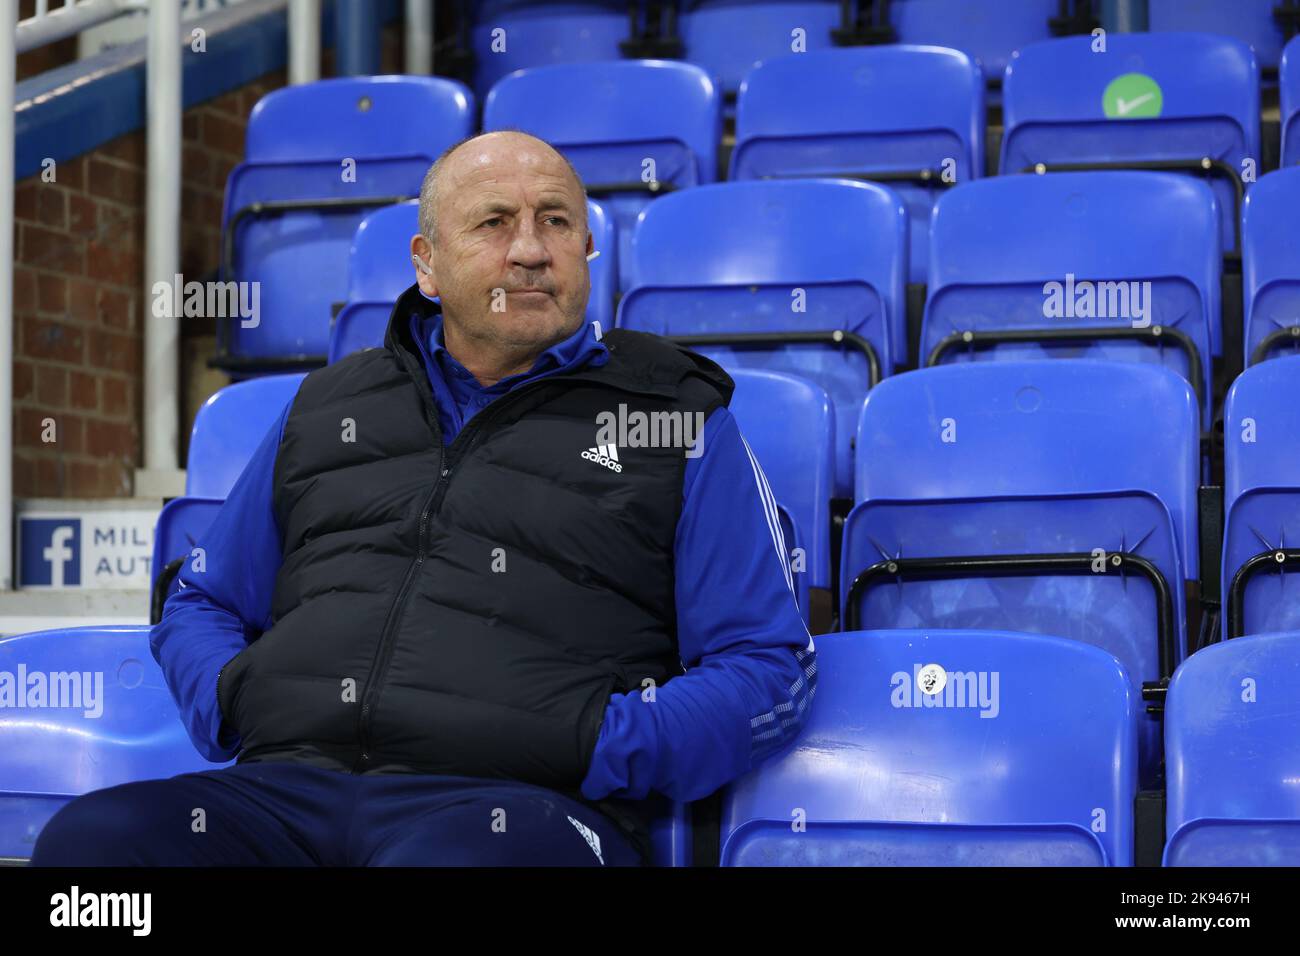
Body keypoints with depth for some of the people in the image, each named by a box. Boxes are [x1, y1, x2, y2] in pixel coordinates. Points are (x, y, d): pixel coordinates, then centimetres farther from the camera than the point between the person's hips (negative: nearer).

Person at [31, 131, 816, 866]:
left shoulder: (677, 418, 16)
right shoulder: (330, 408, 27)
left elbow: (771, 668, 9)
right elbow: (203, 603, 33)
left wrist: (597, 746, -8)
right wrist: (229, 704, 9)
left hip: (510, 804, -3)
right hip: (288, 787, 4)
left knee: (457, 859, -42)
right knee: (88, 839, -28)